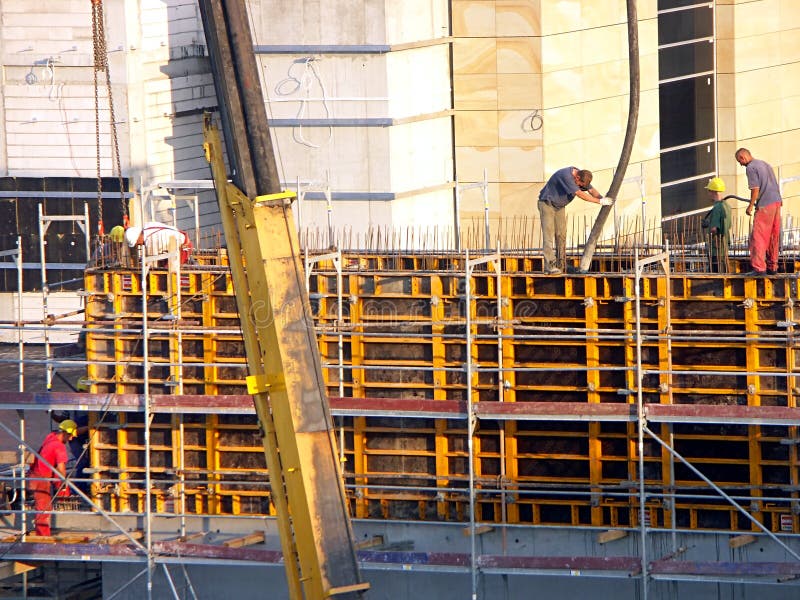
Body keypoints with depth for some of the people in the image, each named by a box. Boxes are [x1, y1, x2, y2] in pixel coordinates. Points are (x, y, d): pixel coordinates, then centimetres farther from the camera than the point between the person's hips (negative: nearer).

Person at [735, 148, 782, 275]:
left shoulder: (750, 168, -6)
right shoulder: (765, 165, 21)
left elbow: (755, 188, -13)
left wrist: (751, 206, -6)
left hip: (765, 205, -9)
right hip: (776, 201, 9)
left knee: (758, 237, -7)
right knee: (773, 237, 13)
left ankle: (759, 268, -13)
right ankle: (772, 267, 17)